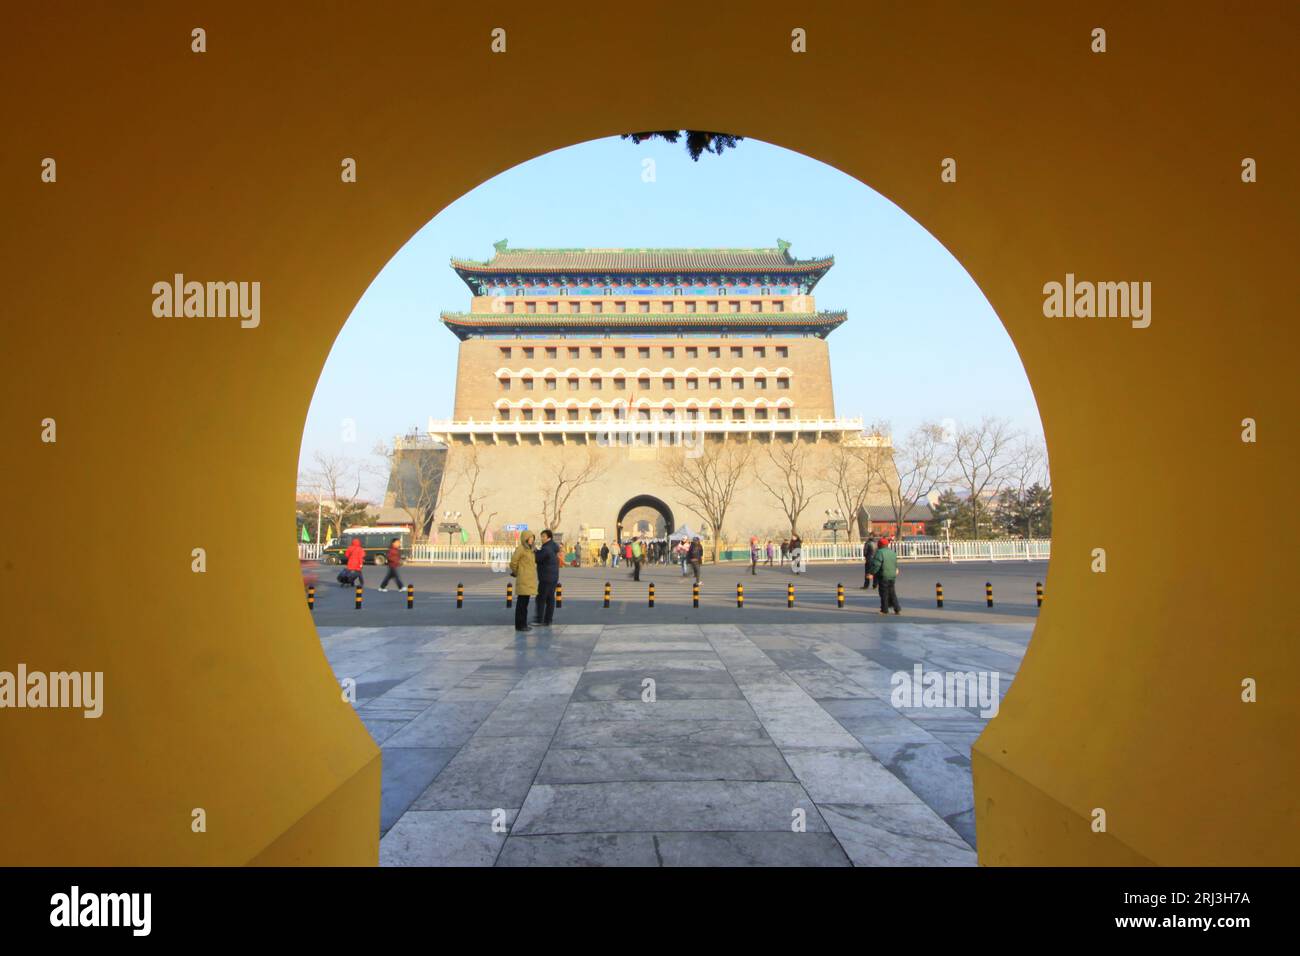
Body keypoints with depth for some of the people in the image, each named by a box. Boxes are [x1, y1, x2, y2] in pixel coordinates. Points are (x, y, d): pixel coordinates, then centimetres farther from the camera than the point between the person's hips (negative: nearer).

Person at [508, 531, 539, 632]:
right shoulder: (520, 548, -13)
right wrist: (516, 573, 4)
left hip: (529, 580, 9)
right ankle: (519, 625, 1)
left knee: (525, 602, 11)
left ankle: (523, 624, 17)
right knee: (521, 602, -4)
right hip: (523, 580, -9)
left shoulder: (529, 549, 14)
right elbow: (513, 563, -12)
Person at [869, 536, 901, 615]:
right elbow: (895, 564, 20)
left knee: (884, 593, 2)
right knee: (892, 593, 14)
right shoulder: (892, 552, 10)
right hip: (892, 576, 7)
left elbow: (876, 565, -20)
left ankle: (884, 610, 8)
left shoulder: (880, 552, -14)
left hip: (883, 576, -7)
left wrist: (871, 573, -14)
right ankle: (897, 609, 11)